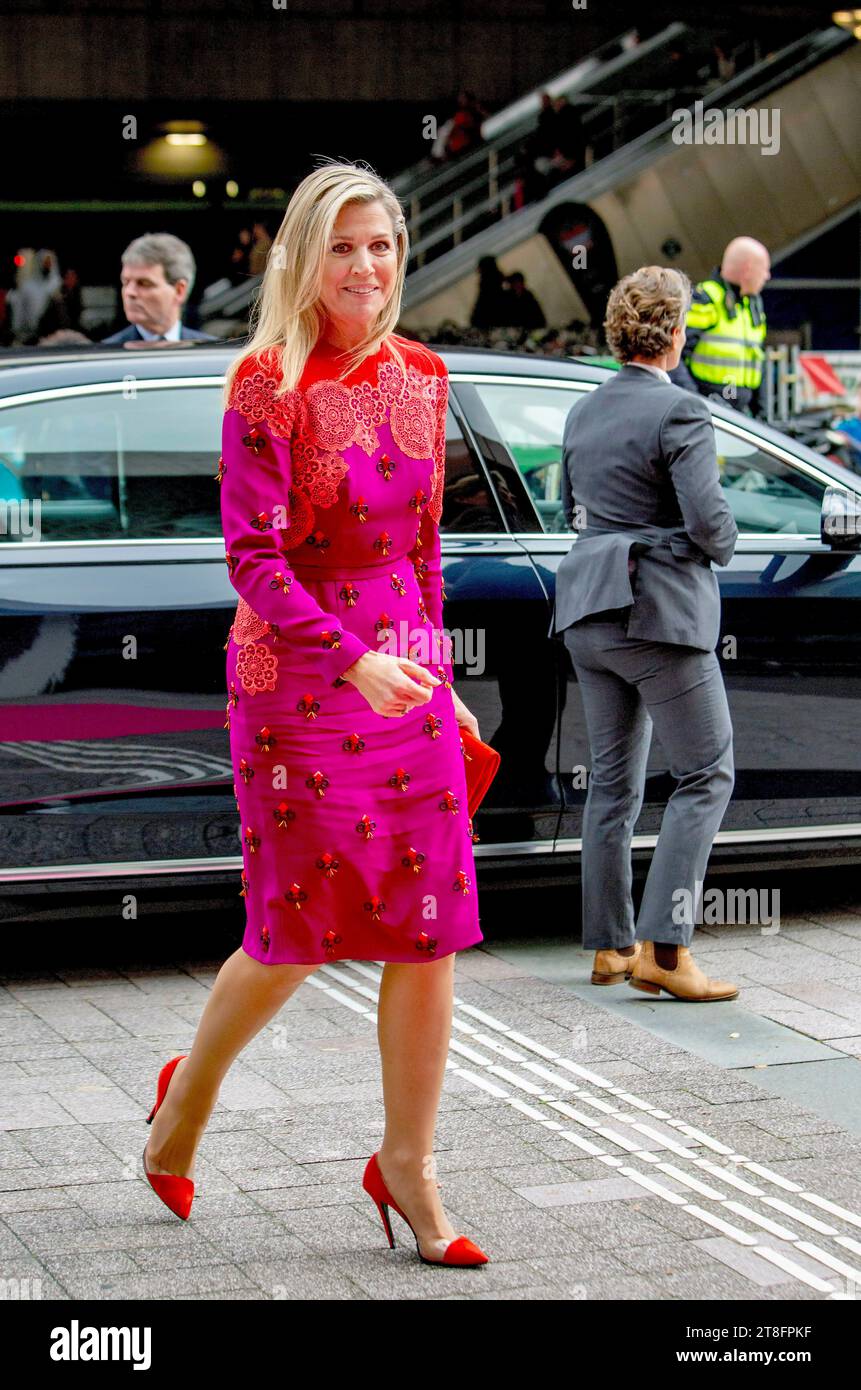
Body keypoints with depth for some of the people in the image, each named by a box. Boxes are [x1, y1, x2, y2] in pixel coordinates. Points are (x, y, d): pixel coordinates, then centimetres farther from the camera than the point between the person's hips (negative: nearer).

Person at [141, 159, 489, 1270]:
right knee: (302, 931, 3)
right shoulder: (268, 383, -10)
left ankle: (407, 1167, 15)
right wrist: (355, 661, -25)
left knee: (432, 926, 2)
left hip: (404, 669, 5)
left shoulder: (420, 375, 8)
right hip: (294, 674, -5)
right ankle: (189, 1095, 31)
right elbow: (254, 558, -15)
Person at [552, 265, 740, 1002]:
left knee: (613, 778, 14)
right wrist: (724, 542, 2)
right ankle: (665, 949, -7)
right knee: (707, 775, 0)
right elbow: (707, 519, -18)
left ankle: (611, 945, 18)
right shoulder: (680, 413, -13)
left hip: (590, 610, 8)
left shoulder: (584, 412, 11)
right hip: (658, 610, -8)